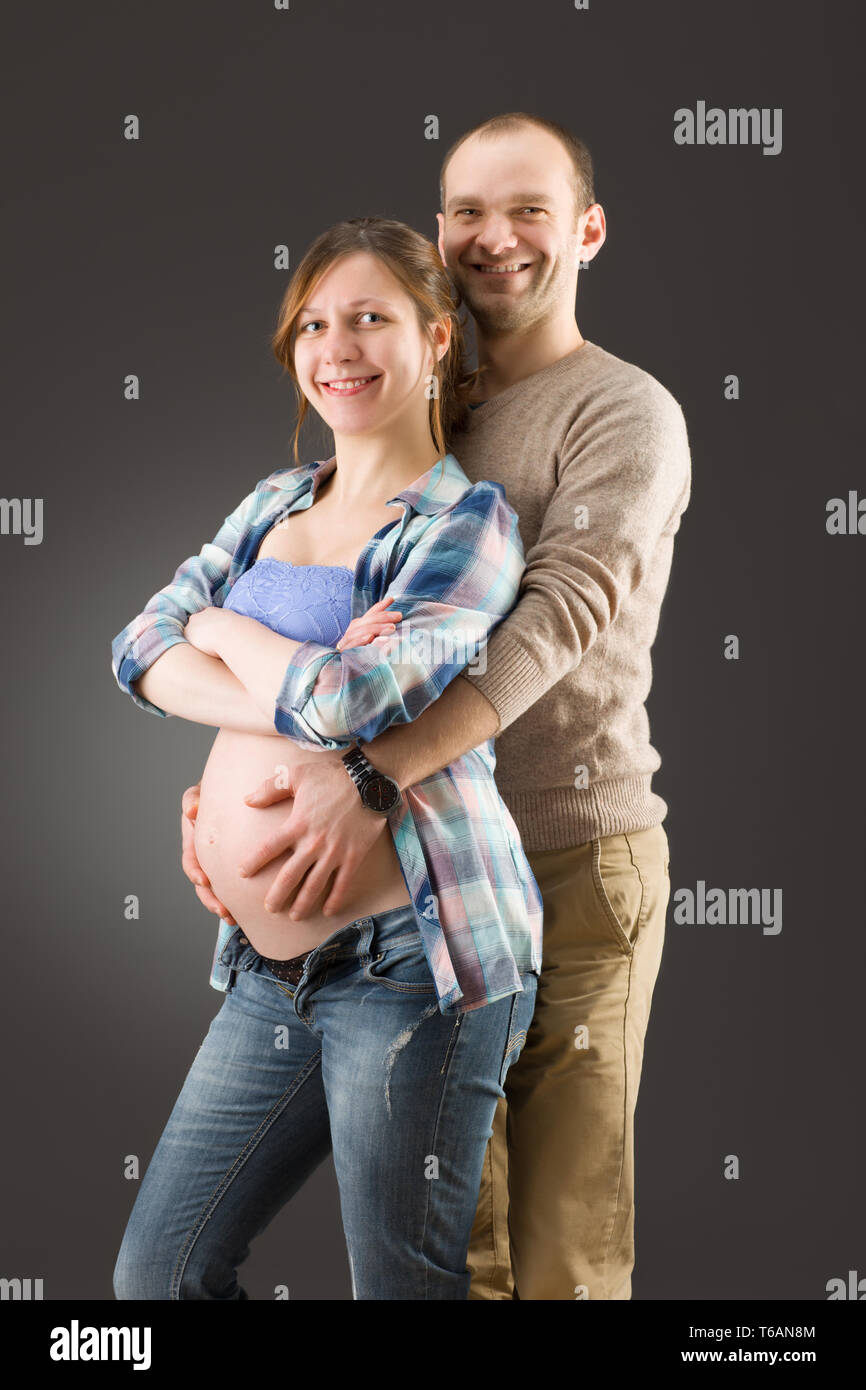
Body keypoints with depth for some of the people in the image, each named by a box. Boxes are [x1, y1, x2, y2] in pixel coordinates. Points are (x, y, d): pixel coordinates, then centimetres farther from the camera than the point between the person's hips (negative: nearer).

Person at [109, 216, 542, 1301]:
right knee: (156, 1271, 16)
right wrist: (288, 697, -15)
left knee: (401, 1283, 6)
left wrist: (222, 627, -2)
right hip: (272, 968, 7)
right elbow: (140, 650, 3)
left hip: (409, 961, -7)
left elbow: (350, 700, -22)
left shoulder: (470, 520, -7)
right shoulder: (277, 502, 14)